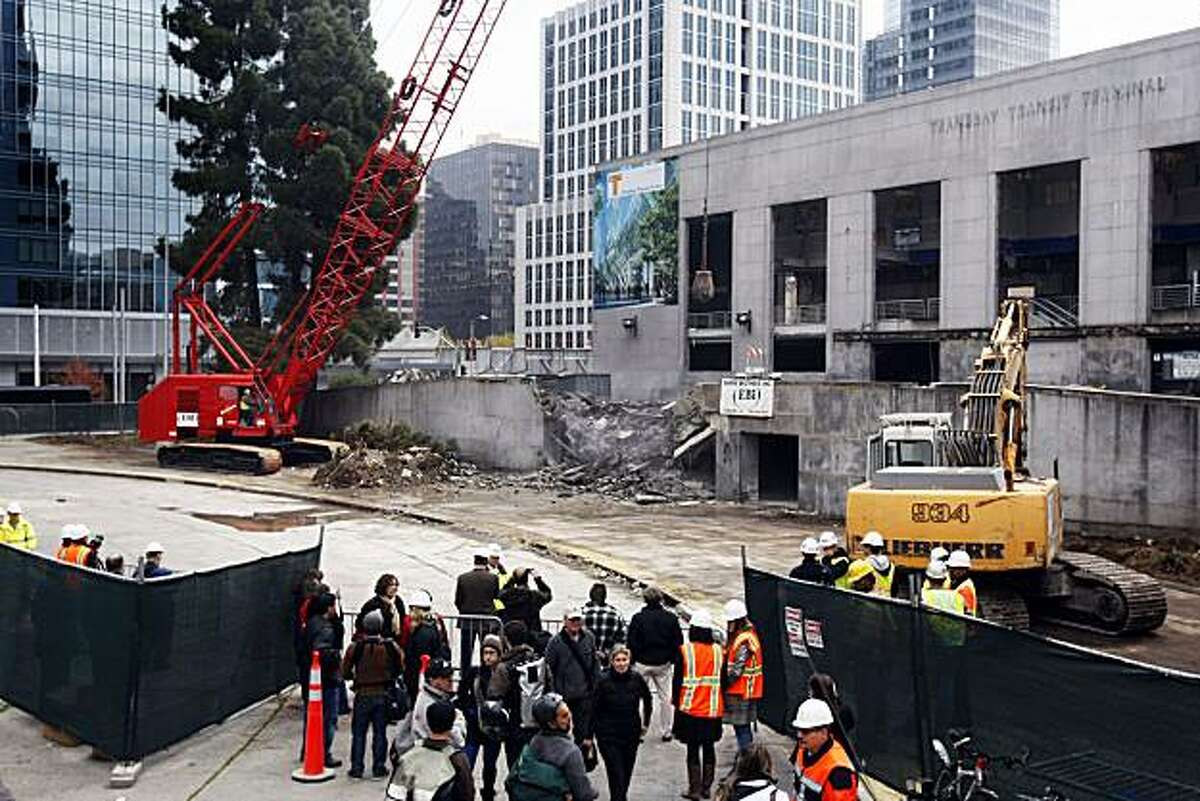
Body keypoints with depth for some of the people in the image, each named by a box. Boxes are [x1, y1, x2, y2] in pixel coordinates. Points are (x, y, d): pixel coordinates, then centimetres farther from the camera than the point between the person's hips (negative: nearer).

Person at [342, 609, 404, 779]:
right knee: (380, 732, 11)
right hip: (383, 695, 1)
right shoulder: (392, 647, -8)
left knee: (359, 733, 10)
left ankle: (356, 768, 12)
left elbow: (345, 673, -5)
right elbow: (400, 670, 2)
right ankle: (379, 768, 14)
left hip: (362, 695, -1)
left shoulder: (355, 648, -12)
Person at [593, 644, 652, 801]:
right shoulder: (604, 681, -13)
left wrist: (646, 723, 17)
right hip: (609, 737, -3)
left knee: (627, 775, 15)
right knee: (617, 776, -9)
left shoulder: (636, 679, -5)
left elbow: (648, 699, 14)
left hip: (631, 735, 3)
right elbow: (594, 709, -8)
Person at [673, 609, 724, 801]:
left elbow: (677, 679, -7)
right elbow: (723, 680, 6)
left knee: (693, 750, 5)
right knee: (709, 748, 14)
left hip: (690, 709, -3)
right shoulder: (718, 650, -2)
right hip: (713, 710, 3)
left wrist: (676, 701, 8)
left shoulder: (684, 651, -11)